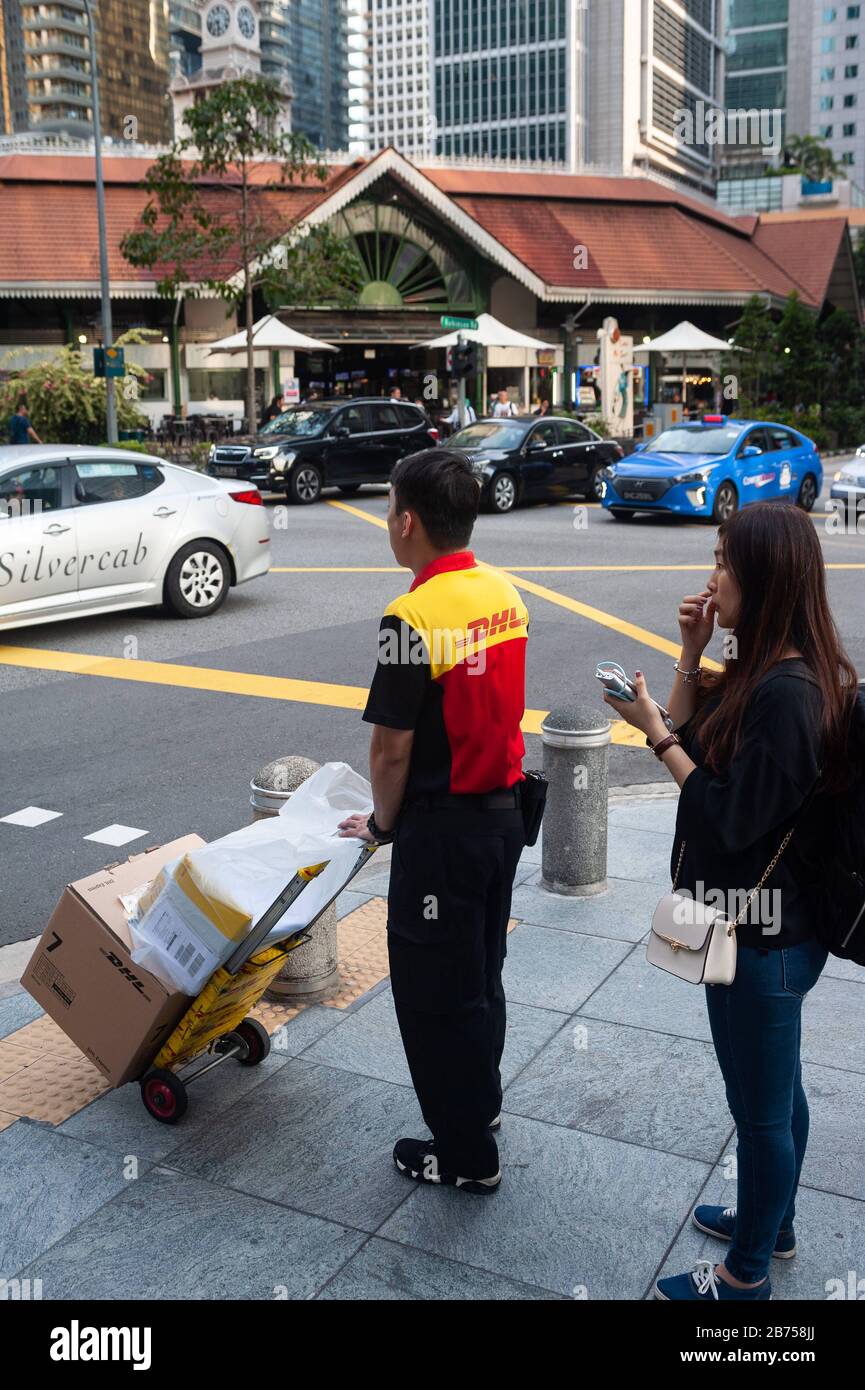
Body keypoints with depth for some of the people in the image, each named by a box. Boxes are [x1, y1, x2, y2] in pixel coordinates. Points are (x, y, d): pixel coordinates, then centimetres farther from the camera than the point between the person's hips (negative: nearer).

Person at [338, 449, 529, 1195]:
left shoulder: (414, 617, -23)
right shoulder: (505, 594, 1)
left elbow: (392, 748, -19)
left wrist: (382, 823, 0)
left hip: (444, 828, -8)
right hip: (505, 811, 8)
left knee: (435, 991, 9)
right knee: (482, 972, 24)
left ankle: (466, 1155, 22)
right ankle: (482, 1101, 43)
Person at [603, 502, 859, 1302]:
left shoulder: (787, 693, -27)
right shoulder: (767, 669, 3)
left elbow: (732, 818, -24)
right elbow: (699, 744, 9)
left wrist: (653, 732, -19)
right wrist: (692, 656, -1)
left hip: (760, 936, -10)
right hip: (772, 927, 10)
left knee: (758, 1105, 9)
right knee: (776, 1089, 25)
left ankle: (746, 1275, 29)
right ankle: (772, 1224, 46)